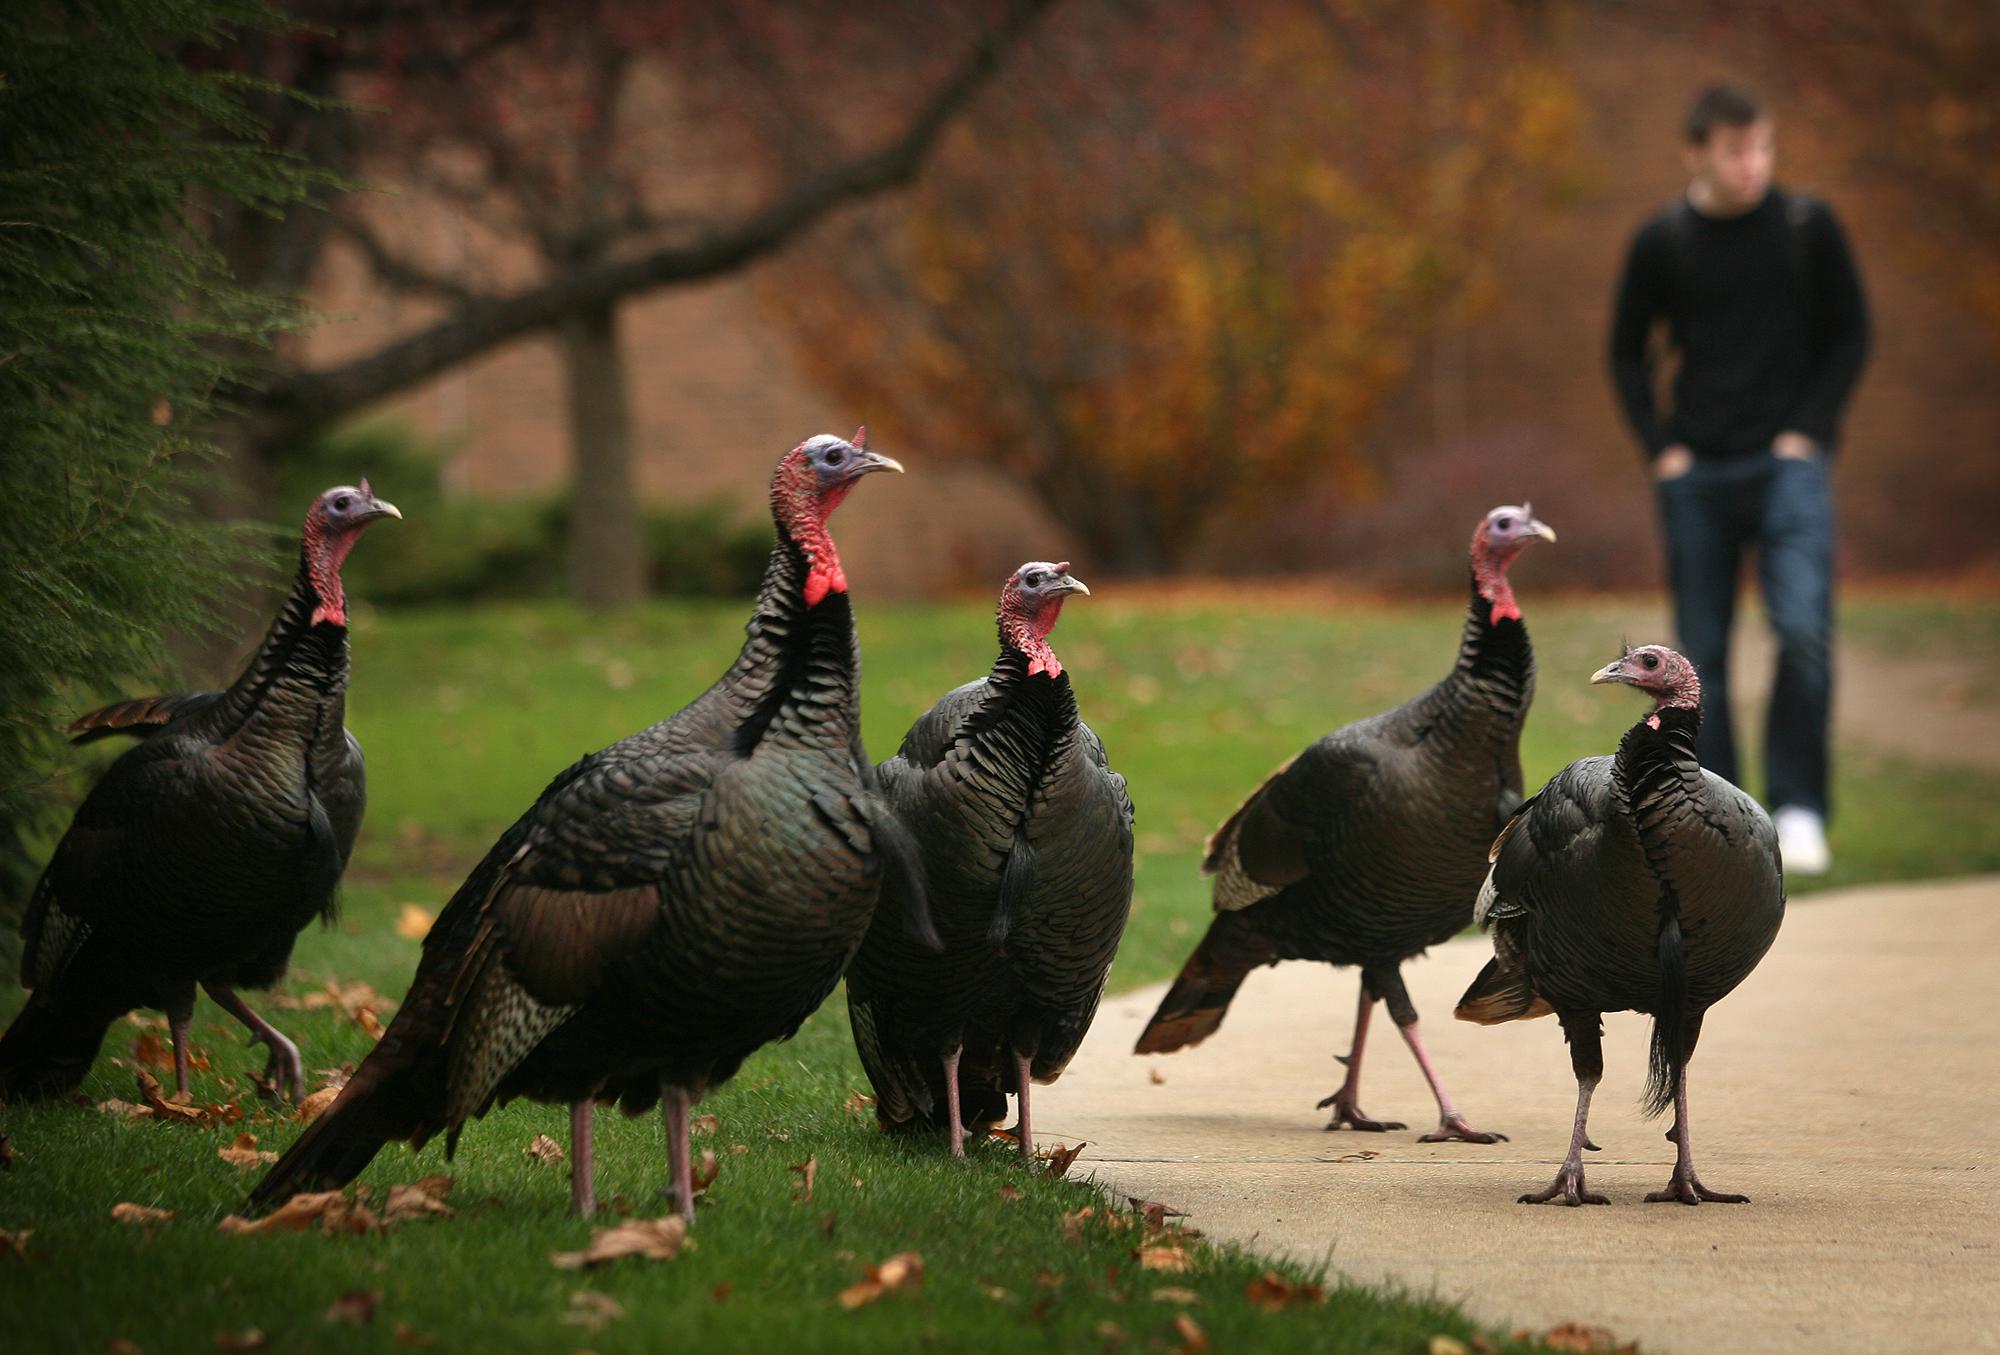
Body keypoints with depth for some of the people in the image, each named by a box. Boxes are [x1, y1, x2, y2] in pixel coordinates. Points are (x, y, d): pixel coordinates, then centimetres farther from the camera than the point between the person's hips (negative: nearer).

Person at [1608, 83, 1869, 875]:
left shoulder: (1808, 228, 1)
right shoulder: (1663, 242, 3)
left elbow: (1849, 333, 8)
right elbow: (1628, 349, 13)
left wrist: (1808, 429, -3)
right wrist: (1660, 445, 1)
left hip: (1788, 463, -1)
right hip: (1698, 475, 2)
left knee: (1803, 627, -20)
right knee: (1701, 655, 4)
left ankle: (1798, 808, -10)